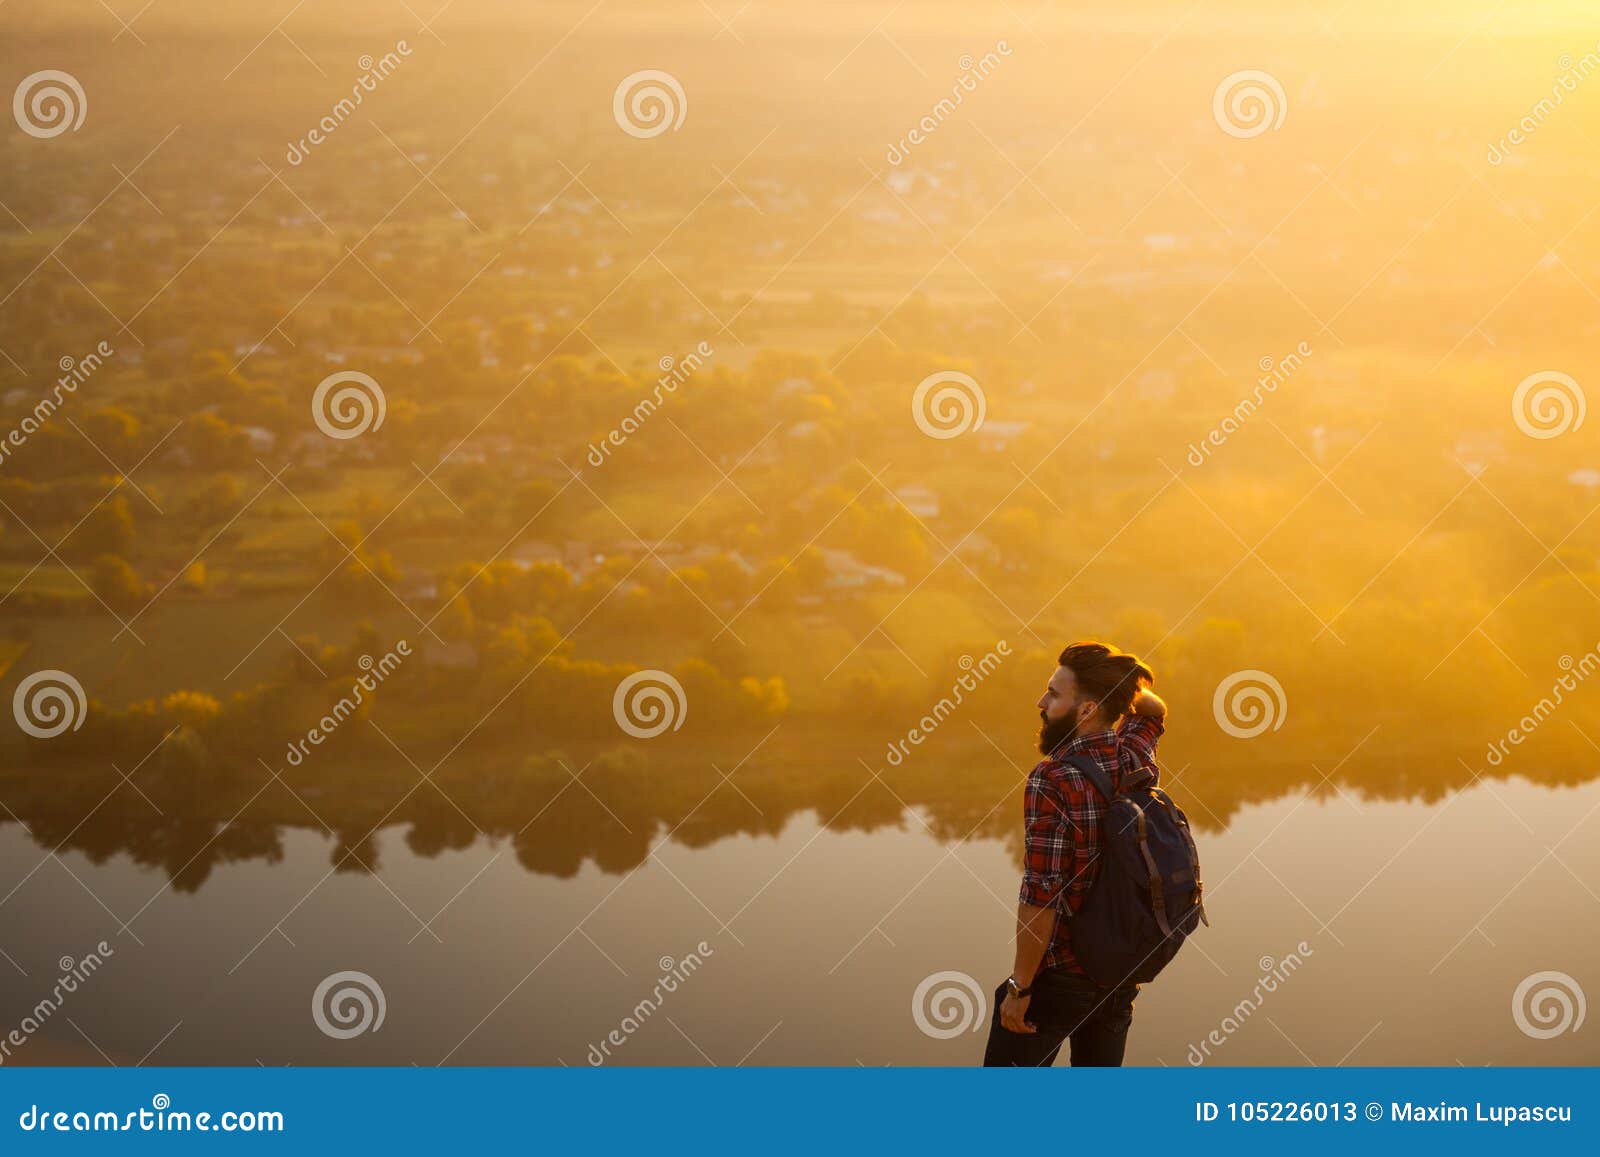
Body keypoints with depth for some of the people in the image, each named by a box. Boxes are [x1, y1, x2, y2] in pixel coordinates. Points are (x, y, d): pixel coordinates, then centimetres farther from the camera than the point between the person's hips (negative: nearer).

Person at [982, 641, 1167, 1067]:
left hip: (1058, 976, -7)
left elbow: (1041, 896, -23)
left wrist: (1020, 986, -15)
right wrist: (1120, 680, 6)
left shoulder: (1052, 781, -21)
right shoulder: (1136, 760, 0)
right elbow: (1153, 711, 25)